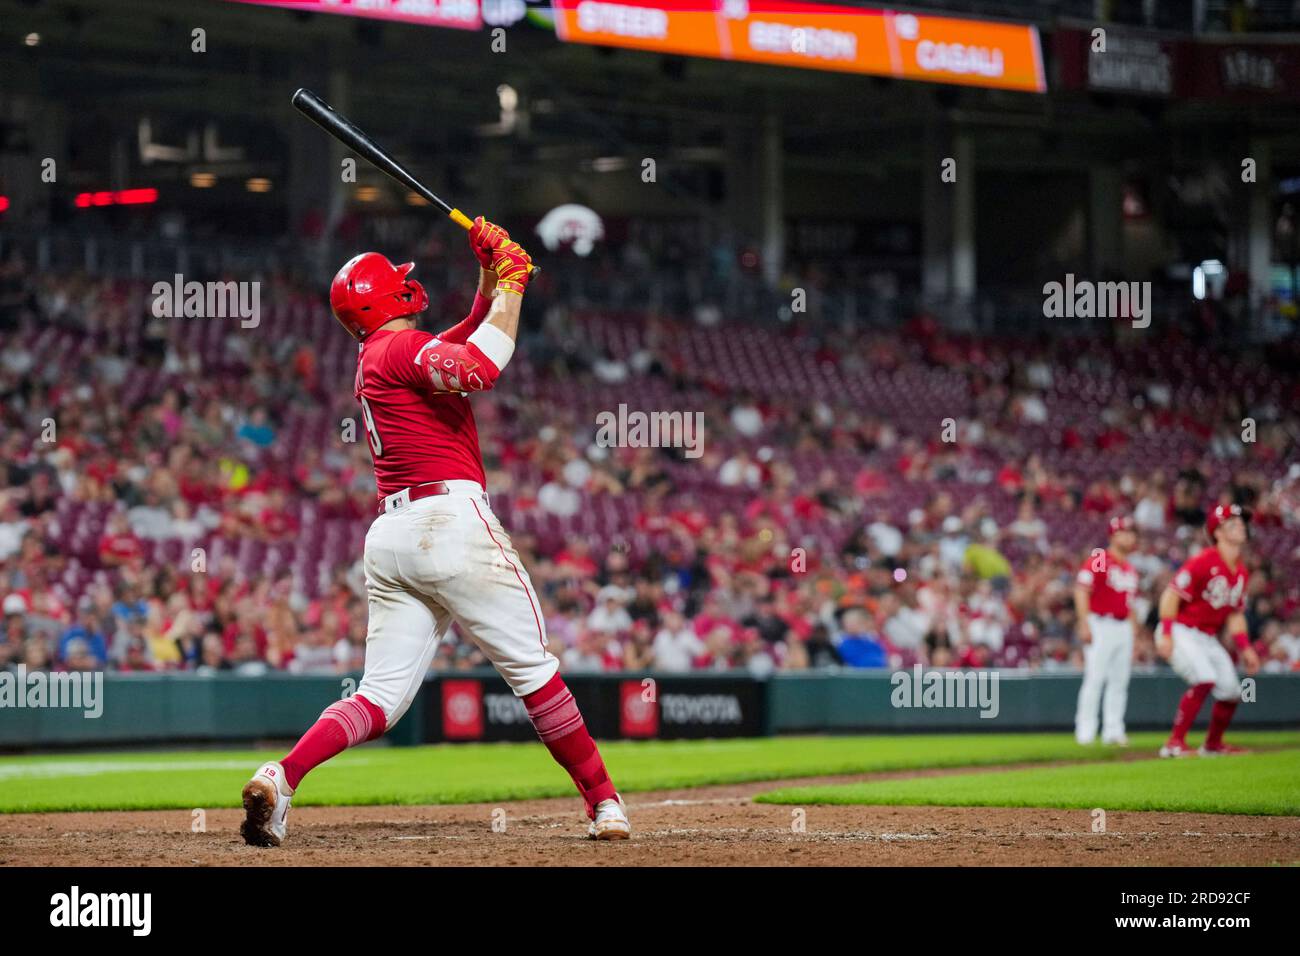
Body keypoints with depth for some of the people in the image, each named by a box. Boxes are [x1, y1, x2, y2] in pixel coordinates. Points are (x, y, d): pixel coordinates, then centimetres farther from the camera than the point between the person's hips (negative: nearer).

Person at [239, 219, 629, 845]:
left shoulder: (376, 359, 24)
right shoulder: (400, 348, -3)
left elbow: (469, 337, 34)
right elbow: (478, 368, -21)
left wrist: (490, 274, 20)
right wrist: (509, 285, -10)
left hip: (389, 537, 8)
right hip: (452, 519, -8)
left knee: (381, 698, 1)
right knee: (532, 667, 0)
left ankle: (282, 776, -19)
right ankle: (602, 802, 5)